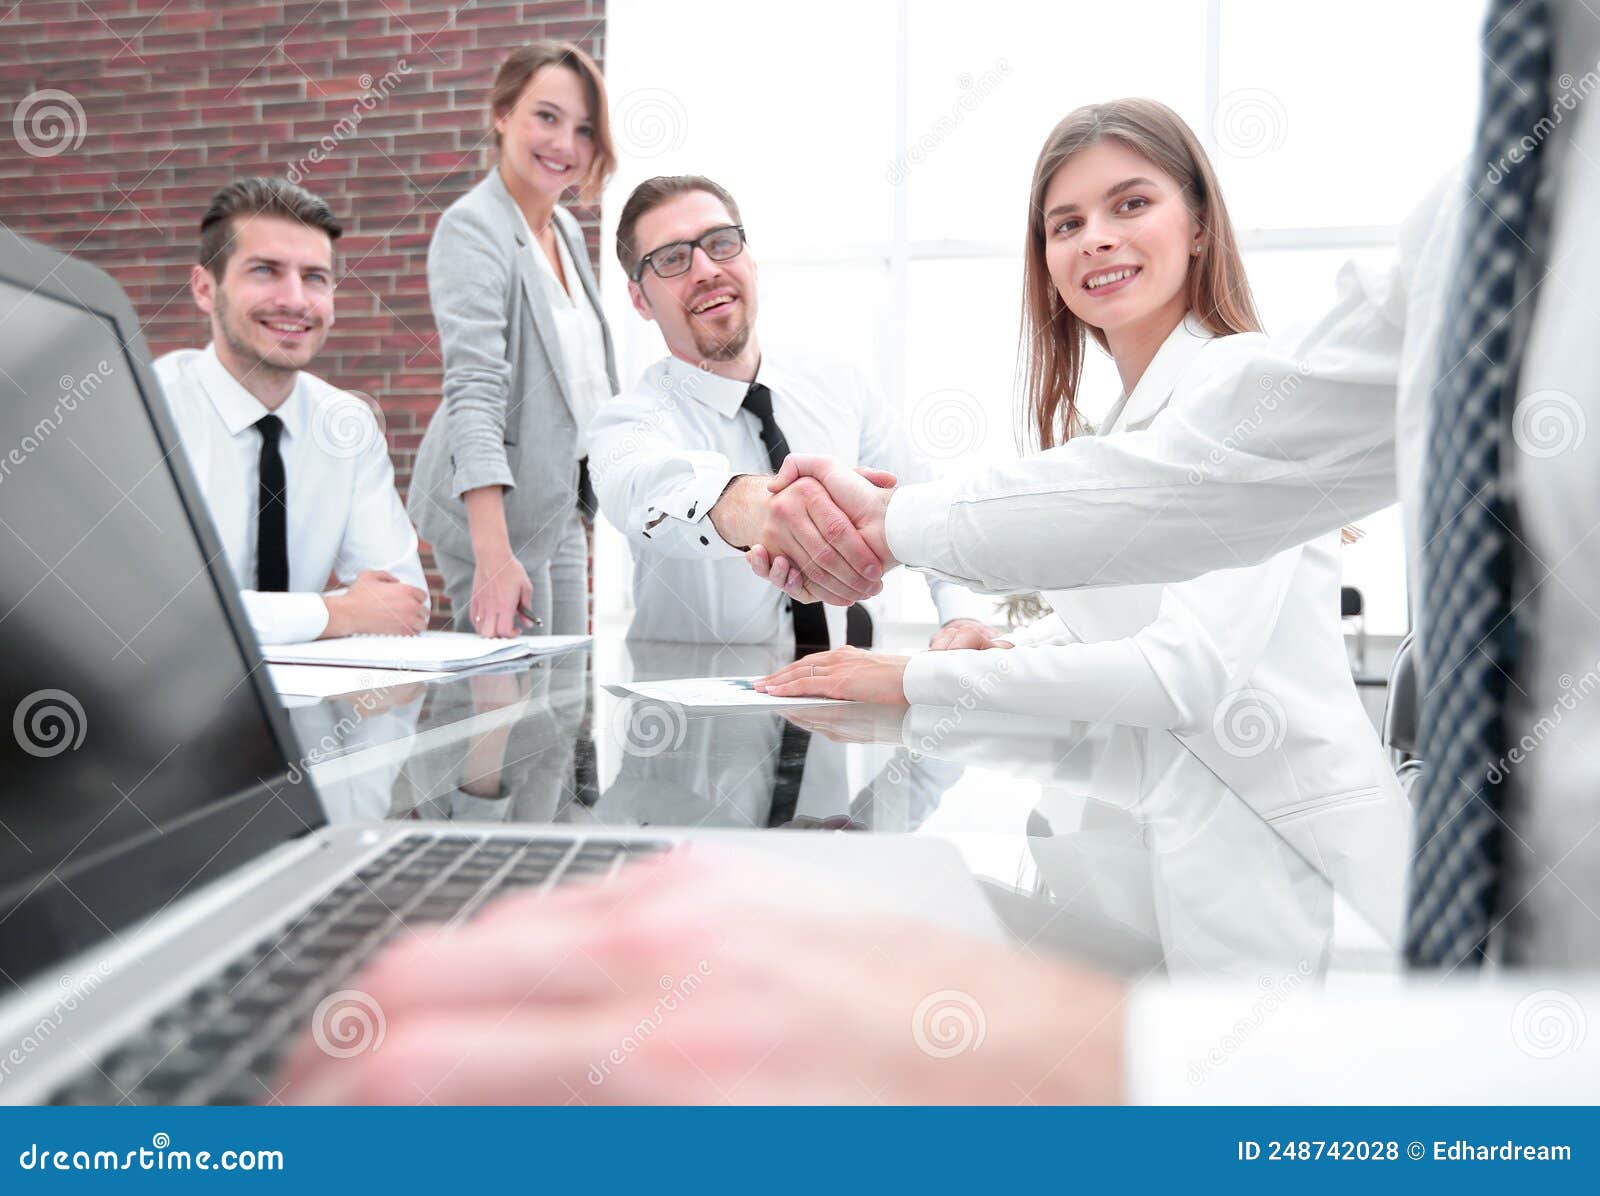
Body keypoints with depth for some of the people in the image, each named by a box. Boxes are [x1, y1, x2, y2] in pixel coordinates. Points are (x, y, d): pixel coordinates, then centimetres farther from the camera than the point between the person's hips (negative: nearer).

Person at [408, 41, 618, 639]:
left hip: (560, 506, 8)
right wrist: (495, 556, -35)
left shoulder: (567, 231, 10)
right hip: (498, 507, -8)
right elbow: (475, 390, -27)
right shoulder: (472, 227, -15)